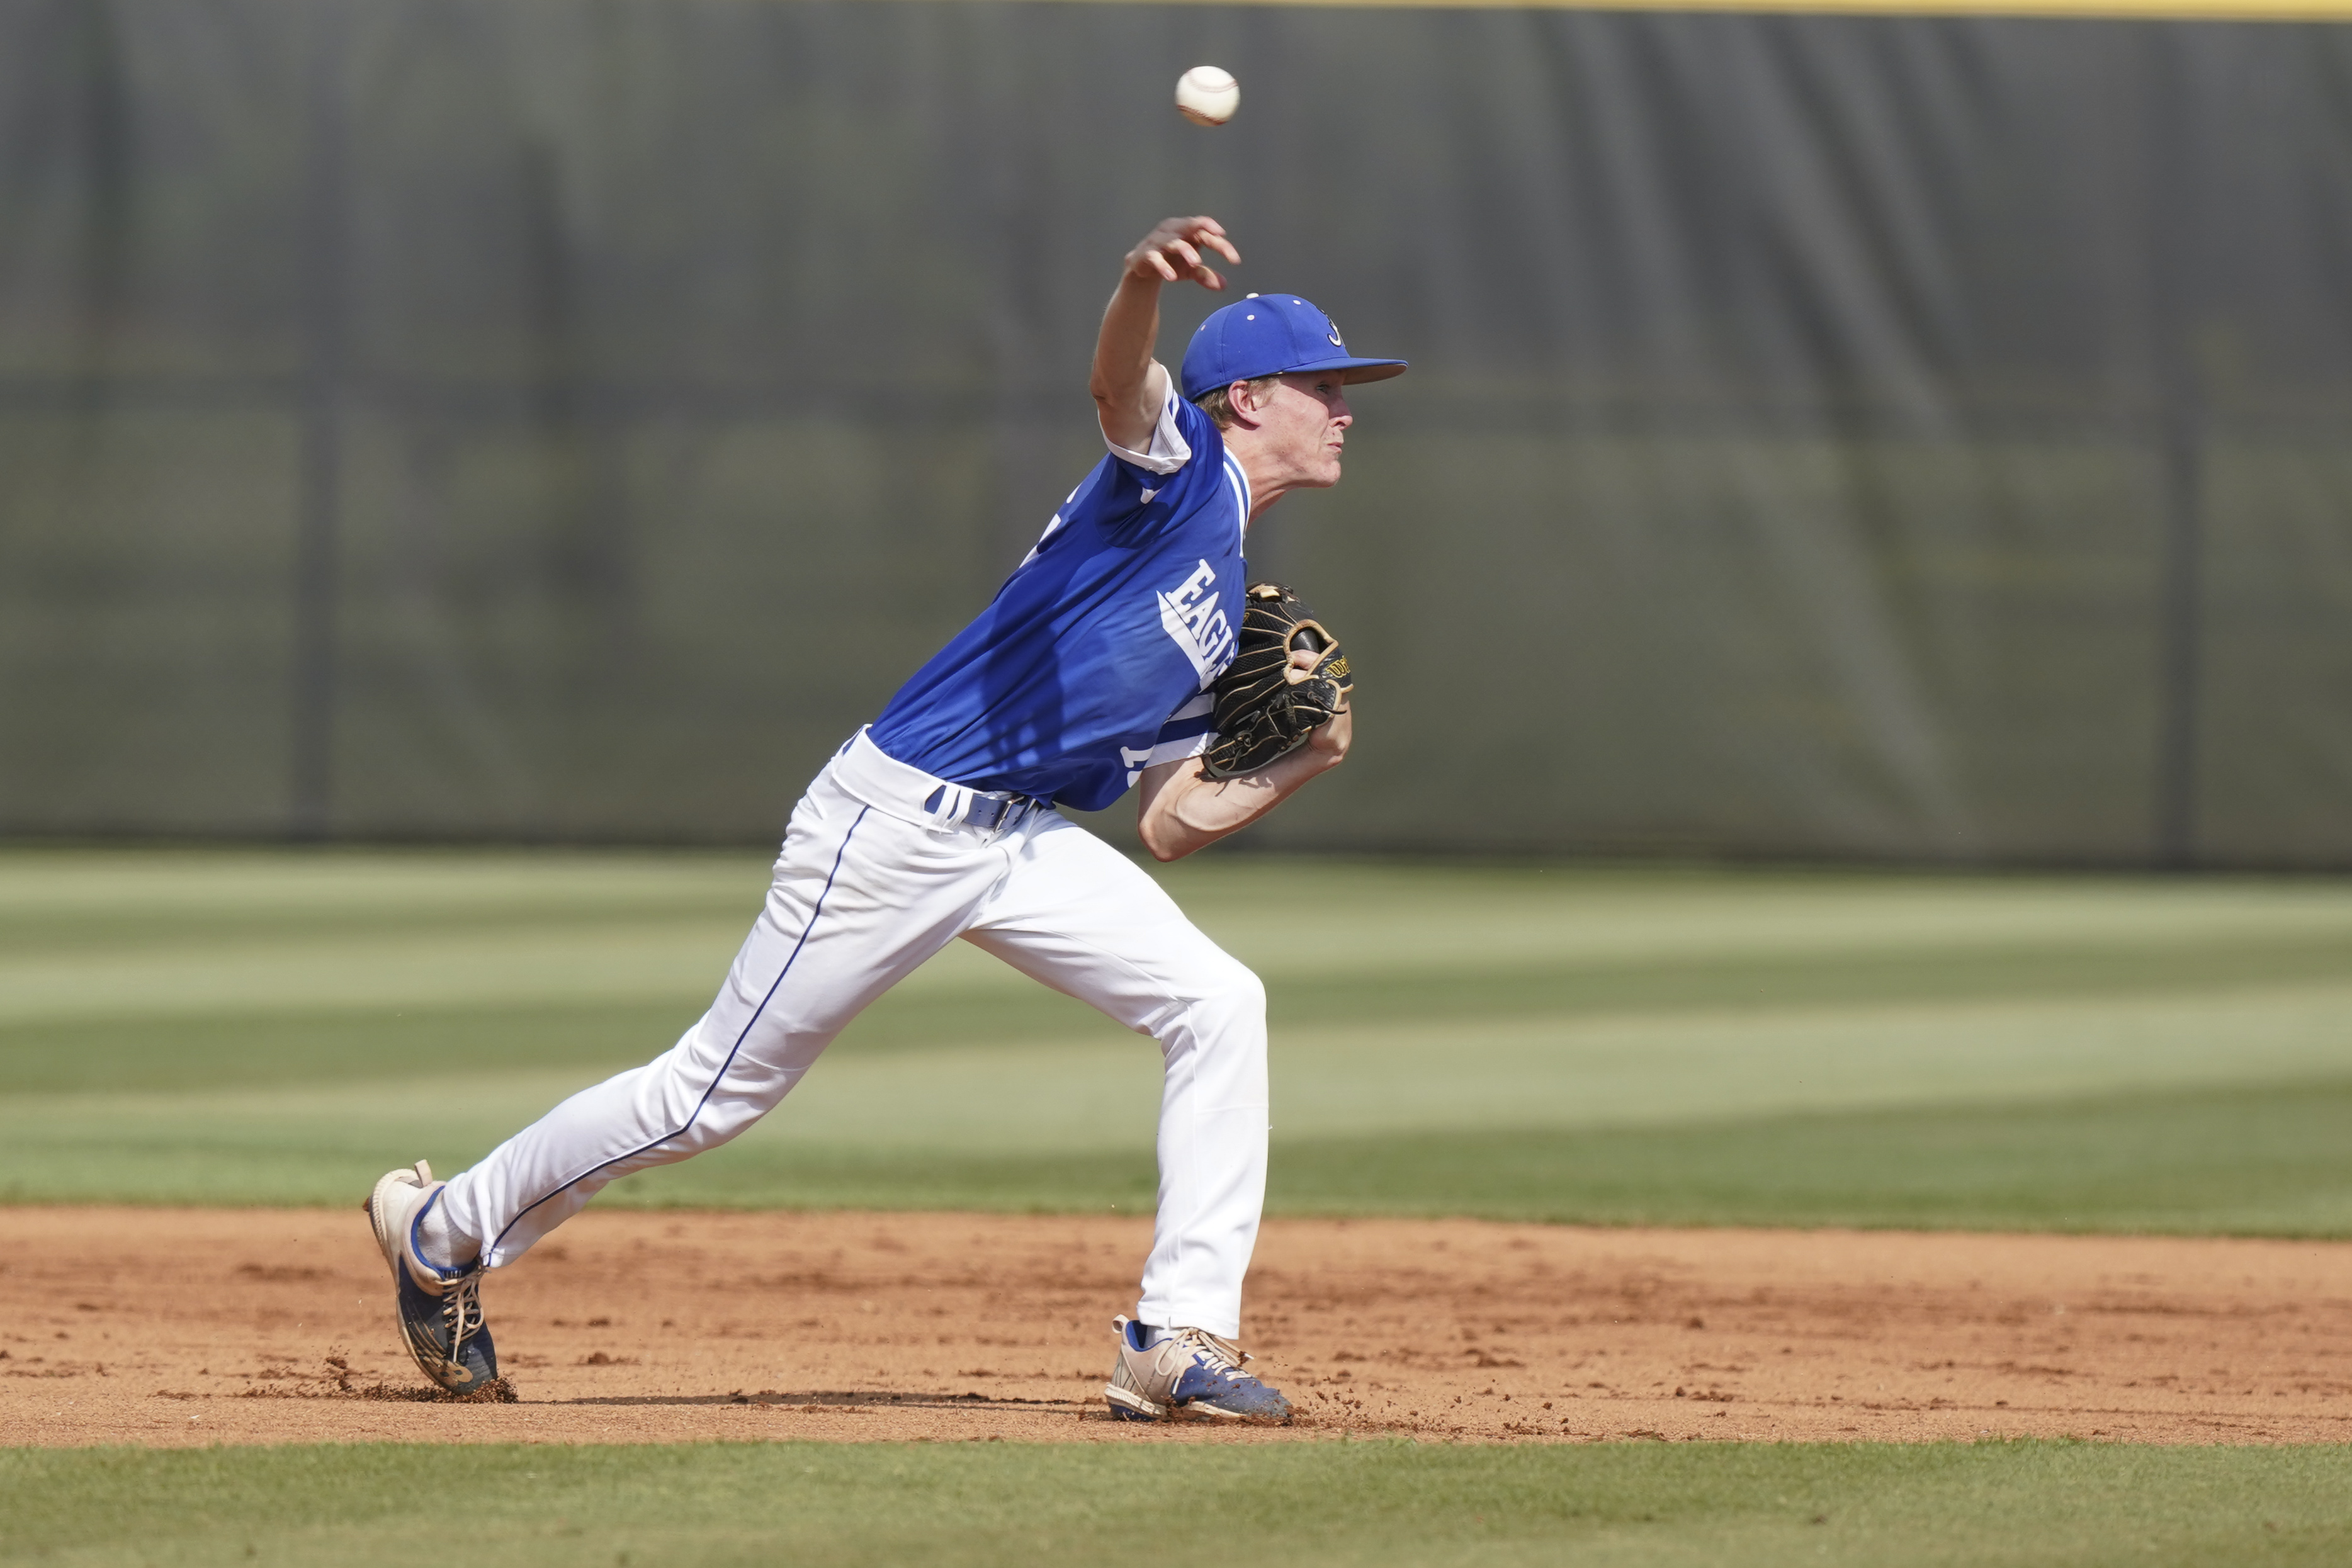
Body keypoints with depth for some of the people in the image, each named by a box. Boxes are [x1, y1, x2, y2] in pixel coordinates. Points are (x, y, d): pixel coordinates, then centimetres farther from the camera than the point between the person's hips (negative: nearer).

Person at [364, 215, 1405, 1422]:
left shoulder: (1227, 613, 18)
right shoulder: (1180, 464, -6)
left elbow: (1169, 823, 19)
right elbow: (1118, 384, -32)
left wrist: (1300, 766, 4)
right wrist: (1145, 280, -54)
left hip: (1022, 844, 8)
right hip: (897, 818, -8)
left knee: (1217, 1004, -9)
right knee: (717, 1089, 0)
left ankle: (1179, 1342, -9)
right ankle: (442, 1230, 20)